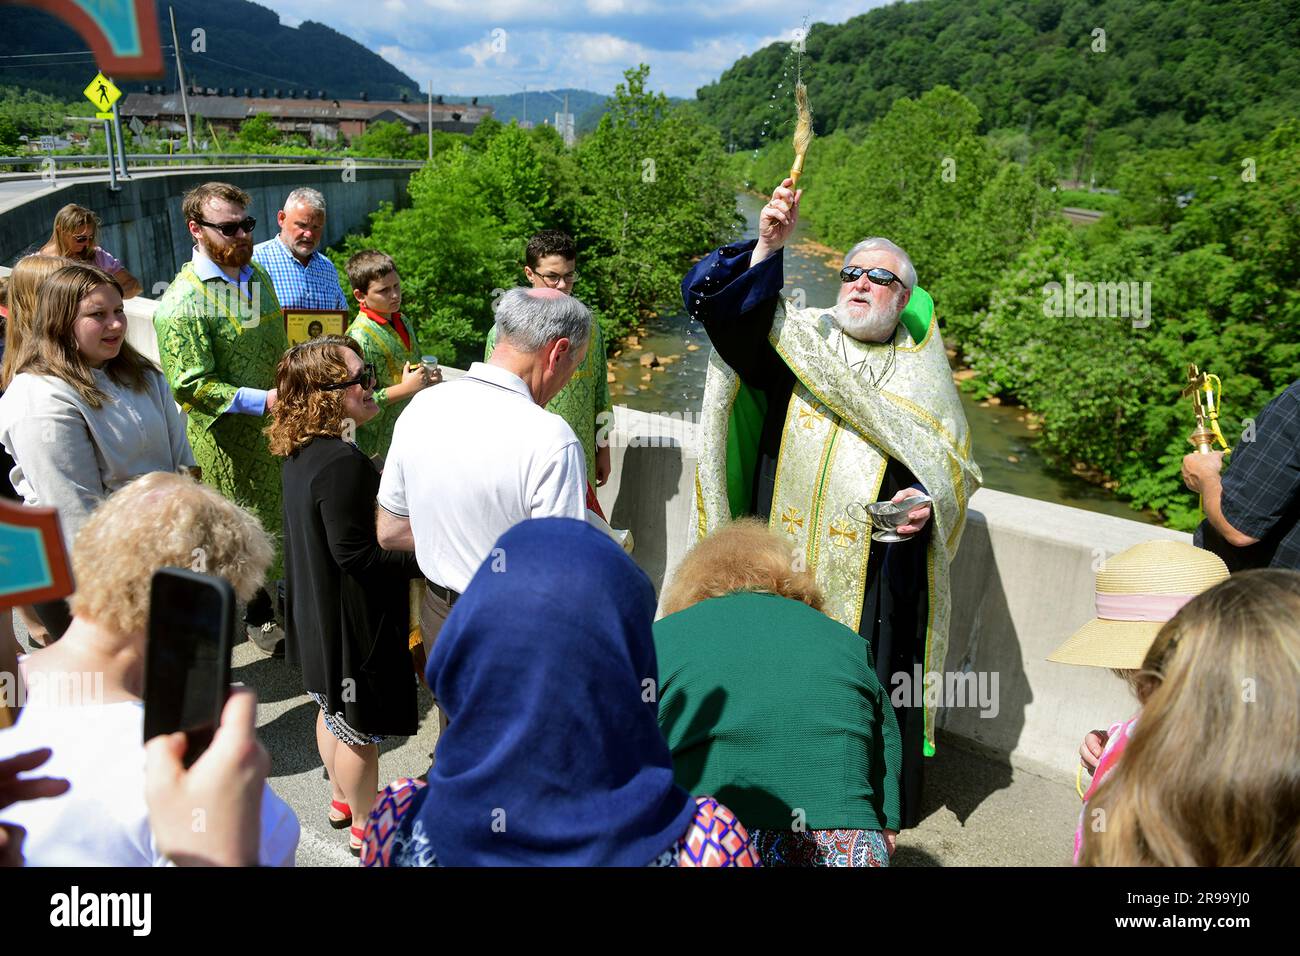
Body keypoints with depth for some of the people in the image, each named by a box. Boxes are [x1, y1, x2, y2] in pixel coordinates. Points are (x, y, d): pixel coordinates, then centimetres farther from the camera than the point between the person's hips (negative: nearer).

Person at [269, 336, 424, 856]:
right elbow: (357, 554, -28)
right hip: (354, 618, -9)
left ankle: (343, 799, 47)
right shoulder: (343, 463, -30)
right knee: (361, 724, 10)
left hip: (318, 611, 9)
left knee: (333, 708, 26)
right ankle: (366, 827, 30)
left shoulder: (301, 451, 0)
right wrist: (426, 560, -20)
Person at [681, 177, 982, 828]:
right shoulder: (796, 339, 5)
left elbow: (957, 464, 11)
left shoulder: (922, 375, 10)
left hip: (879, 575, 1)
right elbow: (706, 297, -7)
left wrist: (928, 500, -10)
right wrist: (766, 248, -21)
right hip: (787, 559, 0)